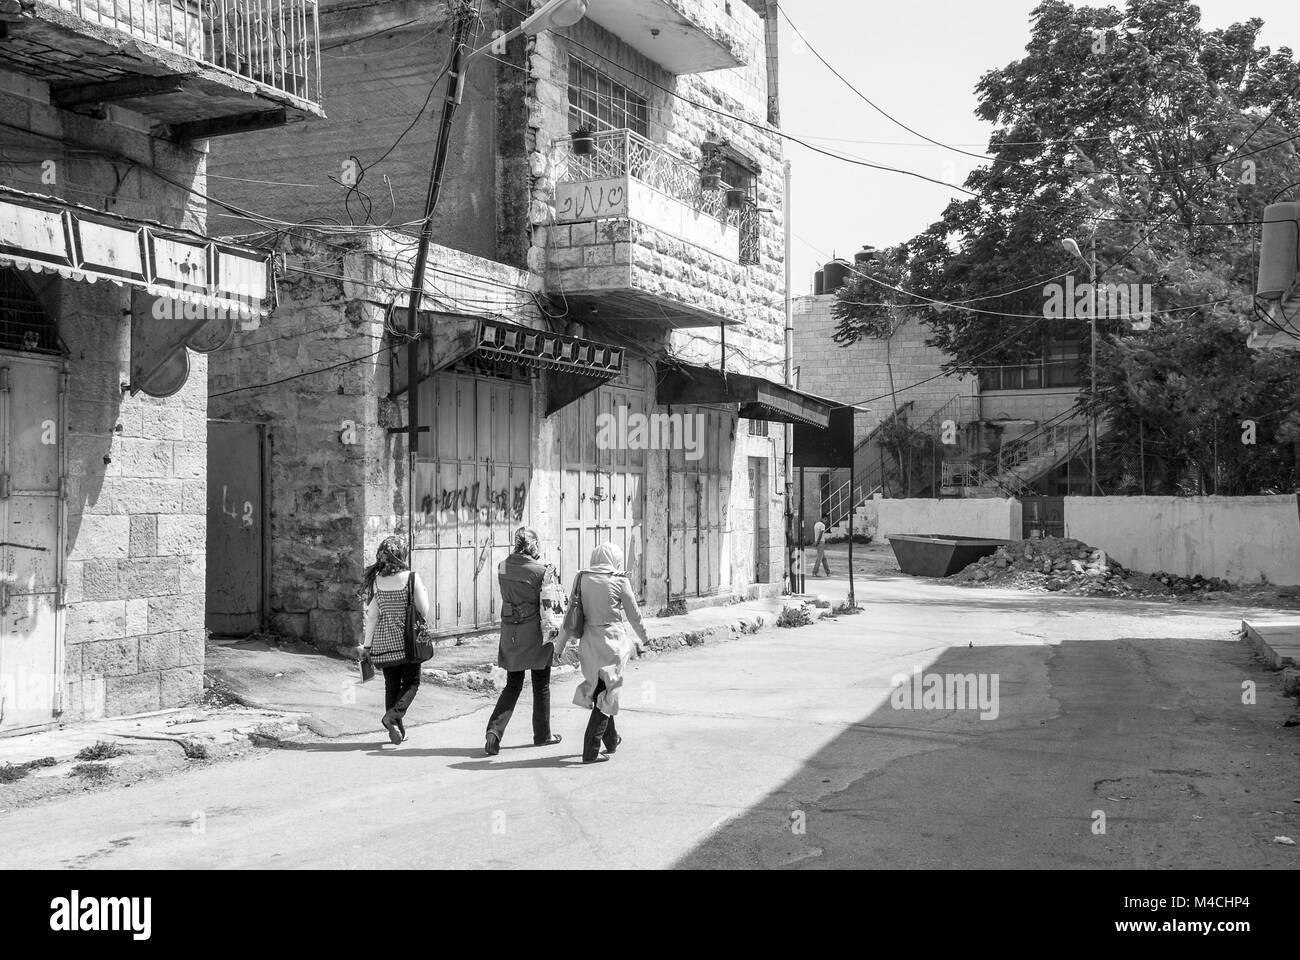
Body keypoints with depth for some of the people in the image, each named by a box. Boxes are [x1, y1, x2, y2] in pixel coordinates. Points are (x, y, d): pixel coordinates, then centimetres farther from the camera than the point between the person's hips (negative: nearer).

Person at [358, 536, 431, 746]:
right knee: (411, 683, 8)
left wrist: (367, 645, 7)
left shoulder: (376, 580, -2)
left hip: (384, 640, 4)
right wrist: (424, 593, 12)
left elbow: (372, 615, 0)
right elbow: (424, 611, -8)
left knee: (391, 684, 15)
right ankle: (393, 716, -15)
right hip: (407, 639, -3)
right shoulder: (412, 578, -12)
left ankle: (397, 729, 16)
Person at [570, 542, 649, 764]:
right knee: (607, 695, 3)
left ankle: (612, 740, 36)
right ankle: (590, 751, -1)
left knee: (598, 690, 21)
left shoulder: (582, 578, 2)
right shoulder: (619, 581, -8)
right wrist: (643, 638, 17)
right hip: (612, 641, -5)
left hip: (588, 641, 5)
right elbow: (634, 614, 2)